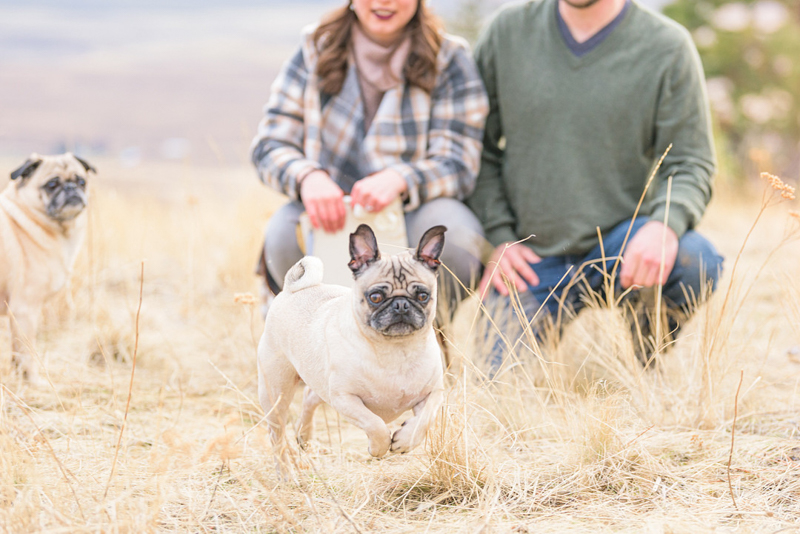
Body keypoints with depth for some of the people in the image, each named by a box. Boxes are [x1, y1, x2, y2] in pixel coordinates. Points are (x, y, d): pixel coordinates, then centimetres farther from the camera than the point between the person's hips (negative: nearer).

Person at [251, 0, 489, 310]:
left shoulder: (448, 59, -4)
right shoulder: (316, 50, 0)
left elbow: (458, 165, -12)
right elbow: (269, 146, -4)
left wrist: (398, 179, -35)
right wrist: (307, 177, -29)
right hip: (332, 220, 1)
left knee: (447, 225, -34)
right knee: (285, 228, -31)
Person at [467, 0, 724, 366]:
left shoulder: (668, 47, -5)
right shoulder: (507, 31, 1)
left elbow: (691, 164, -7)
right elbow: (477, 148, 6)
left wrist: (666, 224, -28)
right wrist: (498, 236, -5)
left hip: (619, 241, -1)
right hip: (531, 255, 2)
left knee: (696, 260, -32)